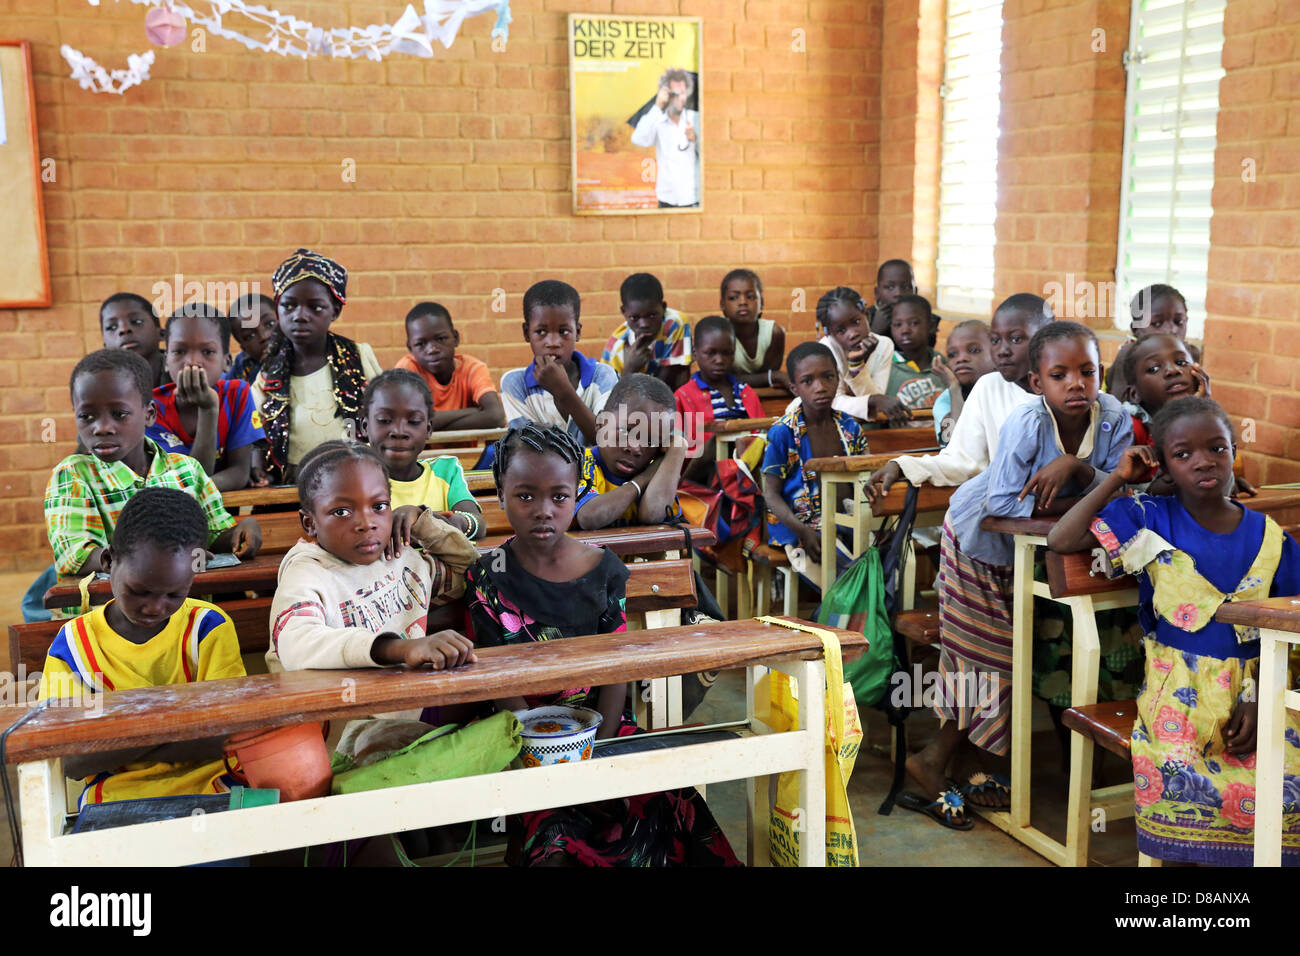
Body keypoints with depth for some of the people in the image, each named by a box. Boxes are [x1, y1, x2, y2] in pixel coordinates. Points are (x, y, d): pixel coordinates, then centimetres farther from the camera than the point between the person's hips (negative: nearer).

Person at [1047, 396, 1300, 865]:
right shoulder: (1149, 520, 2)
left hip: (1251, 687, 2)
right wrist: (1117, 478, -4)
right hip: (1178, 689, -2)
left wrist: (1256, 696, -7)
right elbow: (1060, 540, -7)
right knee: (1180, 782, -28)